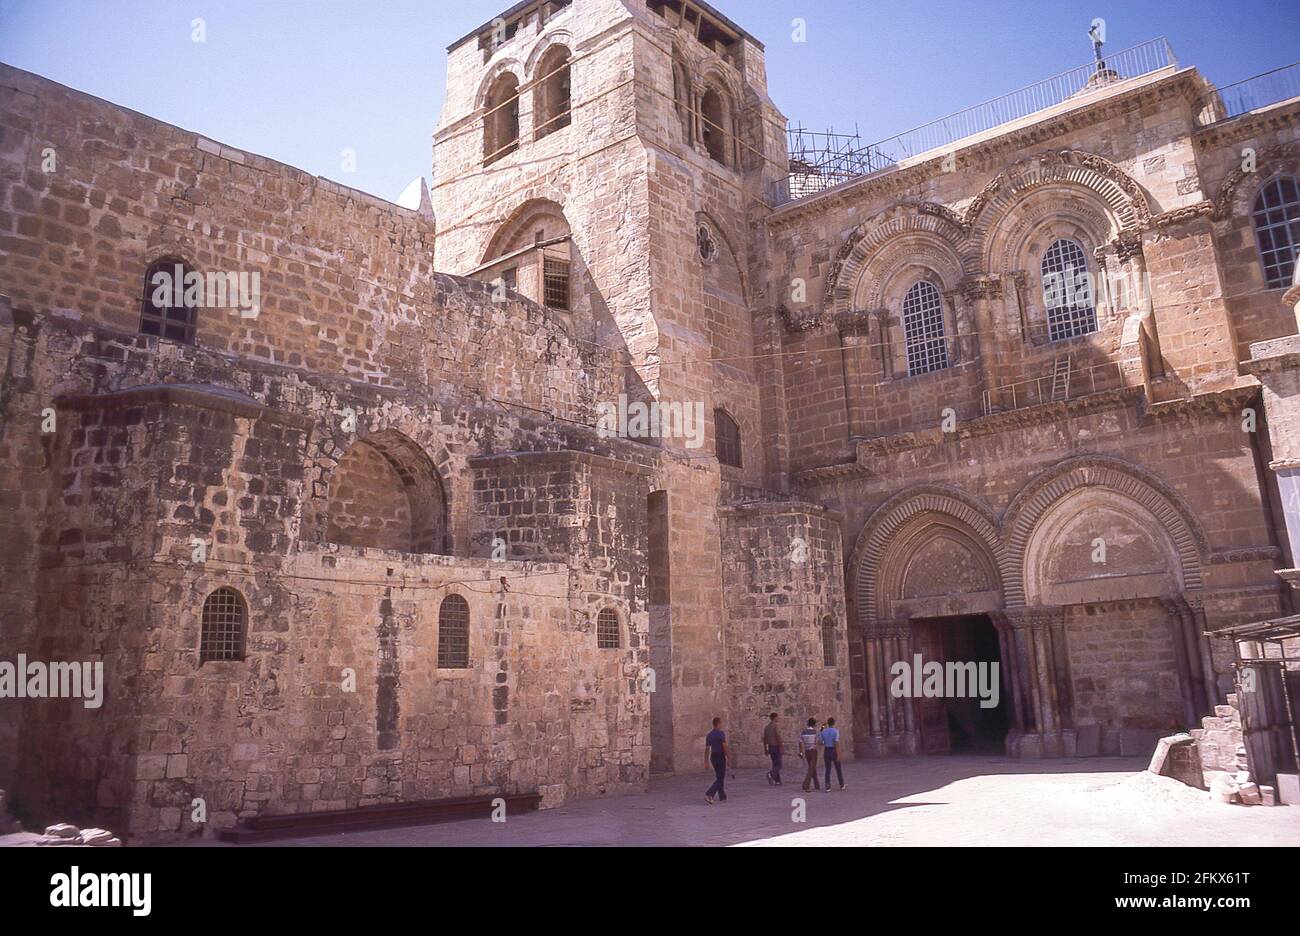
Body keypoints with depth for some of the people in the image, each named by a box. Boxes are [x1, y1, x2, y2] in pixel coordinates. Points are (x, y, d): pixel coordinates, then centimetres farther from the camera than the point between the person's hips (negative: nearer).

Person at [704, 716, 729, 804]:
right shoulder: (721, 733, -12)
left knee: (719, 777, 16)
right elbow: (724, 746, -19)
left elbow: (707, 749, 6)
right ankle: (709, 795, -18)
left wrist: (706, 761, 9)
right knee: (720, 778, -4)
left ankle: (722, 797, 20)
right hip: (720, 757, -7)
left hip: (713, 757, 7)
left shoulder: (709, 735, 7)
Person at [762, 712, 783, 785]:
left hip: (770, 747, 7)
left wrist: (765, 749, 16)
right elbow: (778, 737, -21)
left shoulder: (766, 726, 9)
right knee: (778, 765, -4)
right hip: (776, 747, -7)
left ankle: (777, 781, 11)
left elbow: (764, 739, 11)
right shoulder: (775, 726, -14)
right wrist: (781, 748, -18)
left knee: (775, 764, 14)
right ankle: (771, 774, -29)